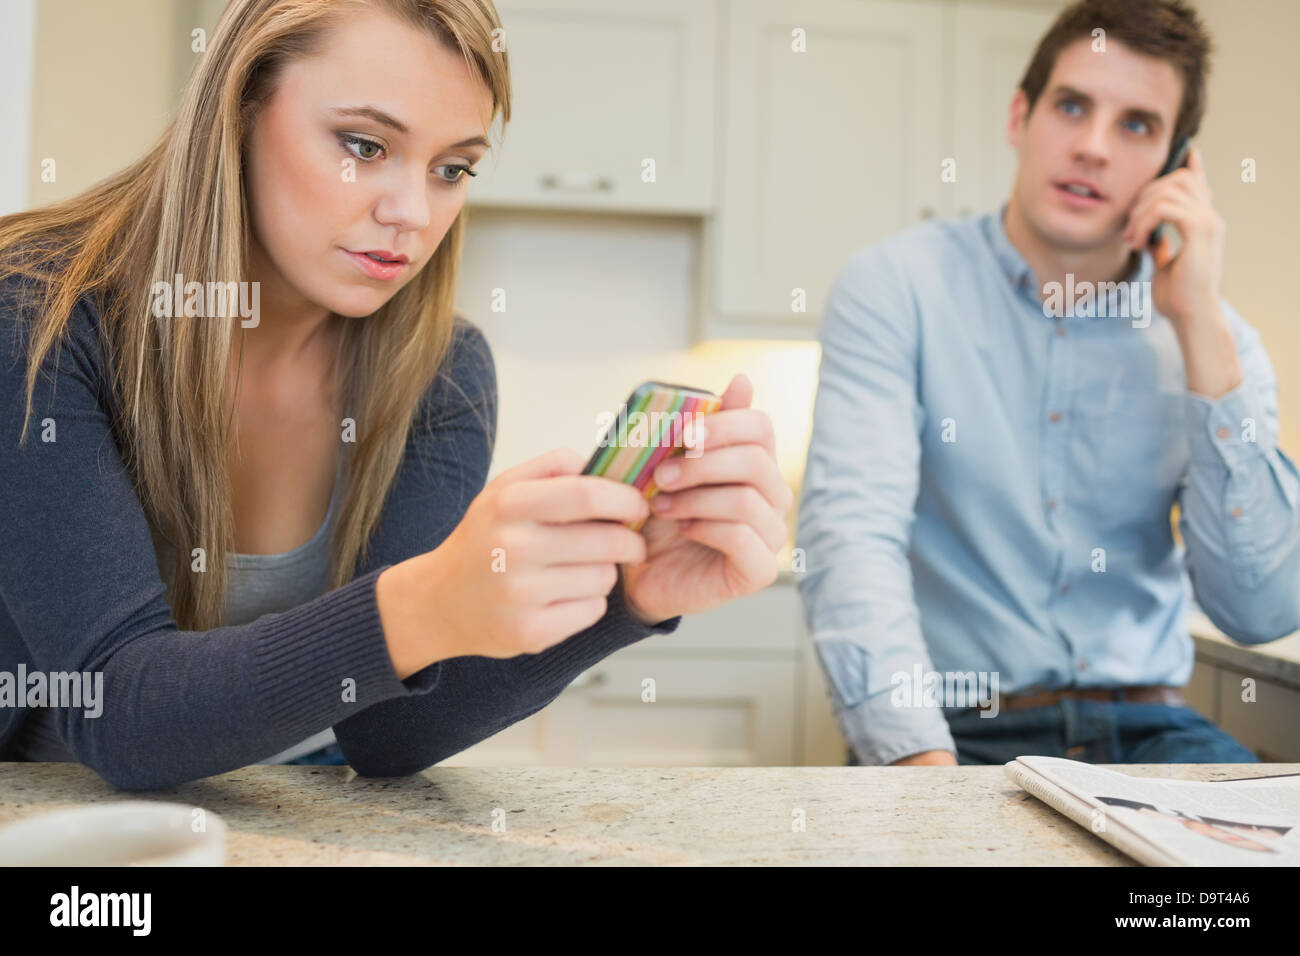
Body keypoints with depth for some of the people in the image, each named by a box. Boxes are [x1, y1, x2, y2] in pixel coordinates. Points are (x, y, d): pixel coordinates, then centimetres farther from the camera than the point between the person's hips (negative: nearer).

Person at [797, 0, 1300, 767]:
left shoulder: (1211, 339, 5)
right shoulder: (896, 287, -5)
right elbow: (851, 537, -18)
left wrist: (1198, 326, -10)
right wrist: (923, 763, -33)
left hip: (1143, 727, 2)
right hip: (957, 731, -2)